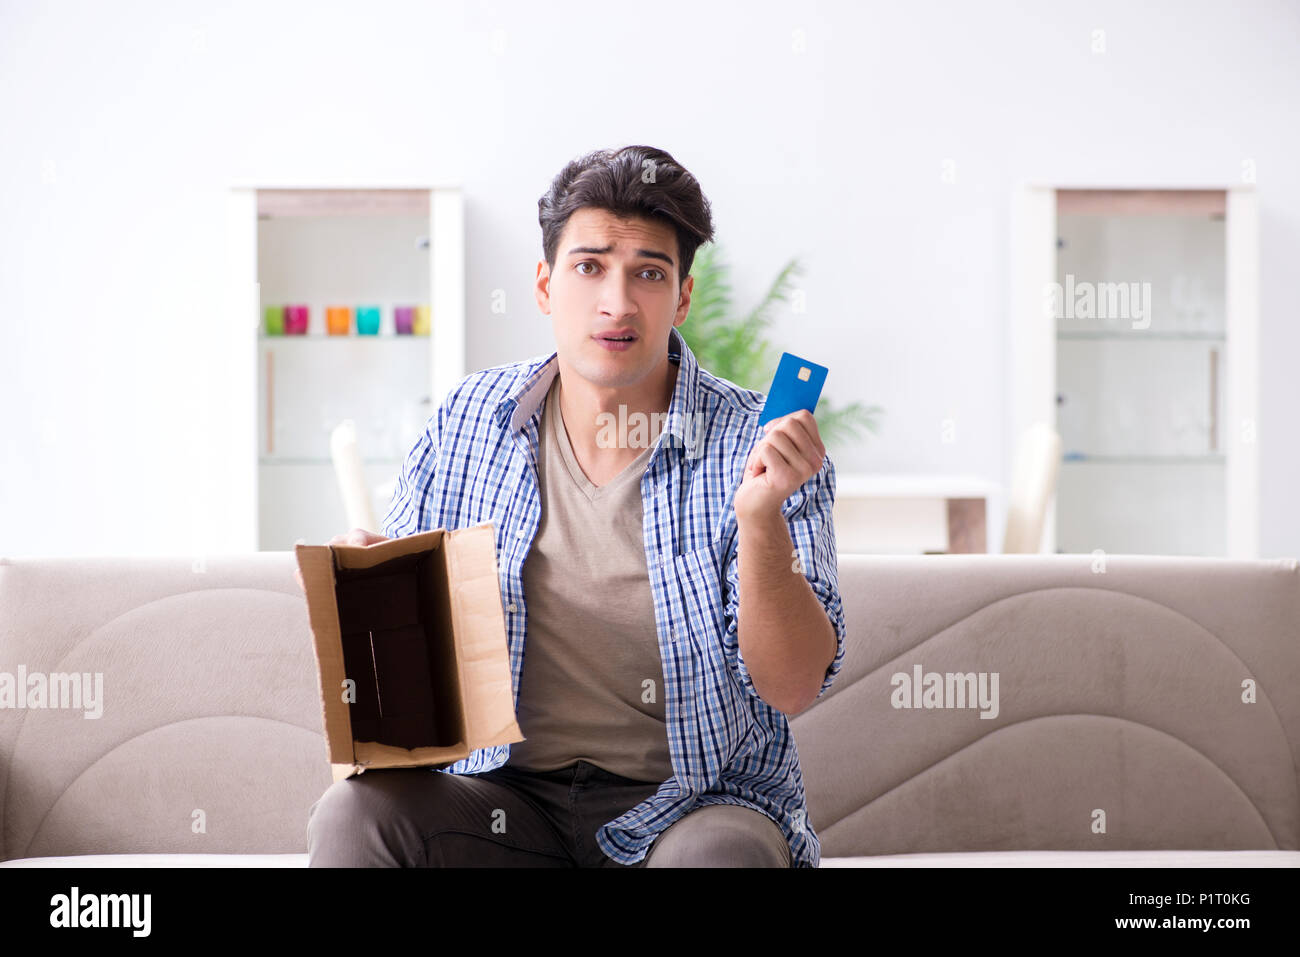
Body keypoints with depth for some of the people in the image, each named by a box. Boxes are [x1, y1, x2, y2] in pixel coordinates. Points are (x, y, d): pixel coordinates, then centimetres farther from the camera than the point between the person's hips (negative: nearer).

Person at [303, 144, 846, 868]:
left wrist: (760, 519, -27)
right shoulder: (470, 421, 4)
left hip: (698, 800, -3)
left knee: (719, 852, -35)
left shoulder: (757, 447, -7)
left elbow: (794, 688, -13)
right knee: (354, 812, -25)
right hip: (505, 796, 3)